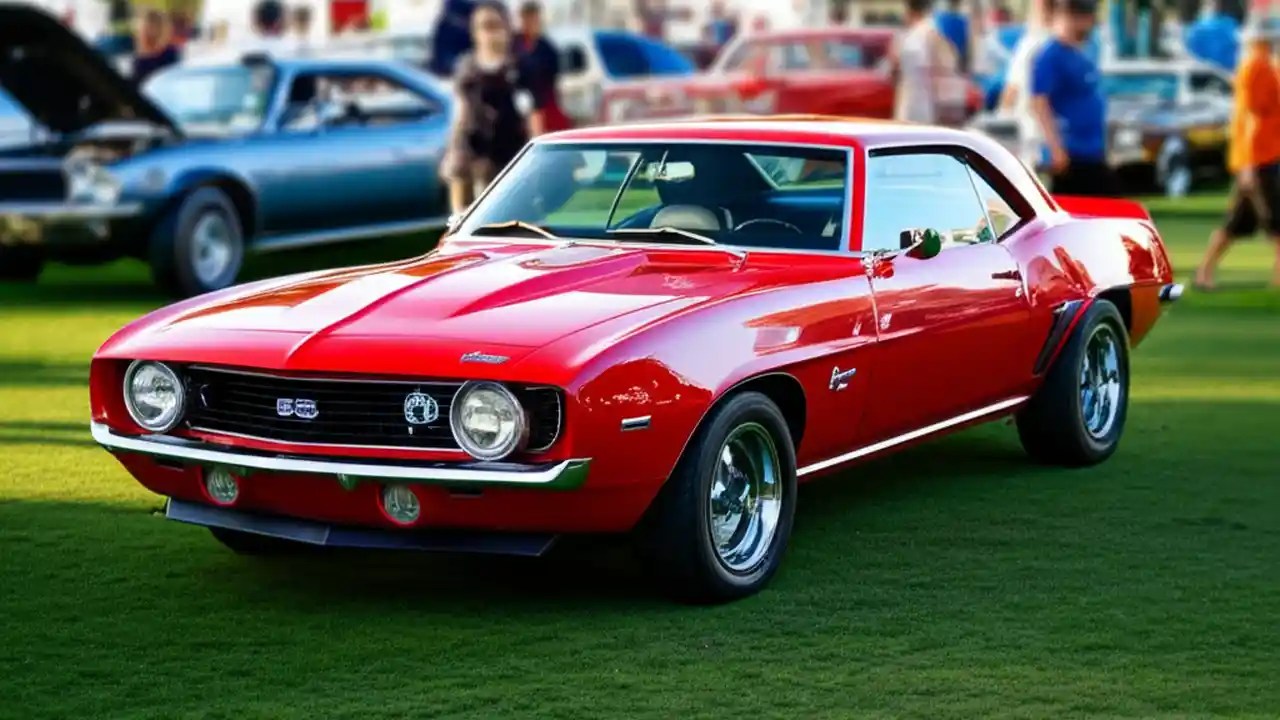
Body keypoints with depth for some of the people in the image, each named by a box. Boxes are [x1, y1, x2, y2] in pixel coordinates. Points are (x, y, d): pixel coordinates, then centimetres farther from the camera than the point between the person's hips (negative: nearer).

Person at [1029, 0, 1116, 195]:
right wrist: (1056, 148, -25)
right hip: (1071, 154, -10)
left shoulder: (1081, 55, 13)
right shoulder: (1050, 56, -15)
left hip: (1094, 154, 10)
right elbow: (1039, 104, -21)